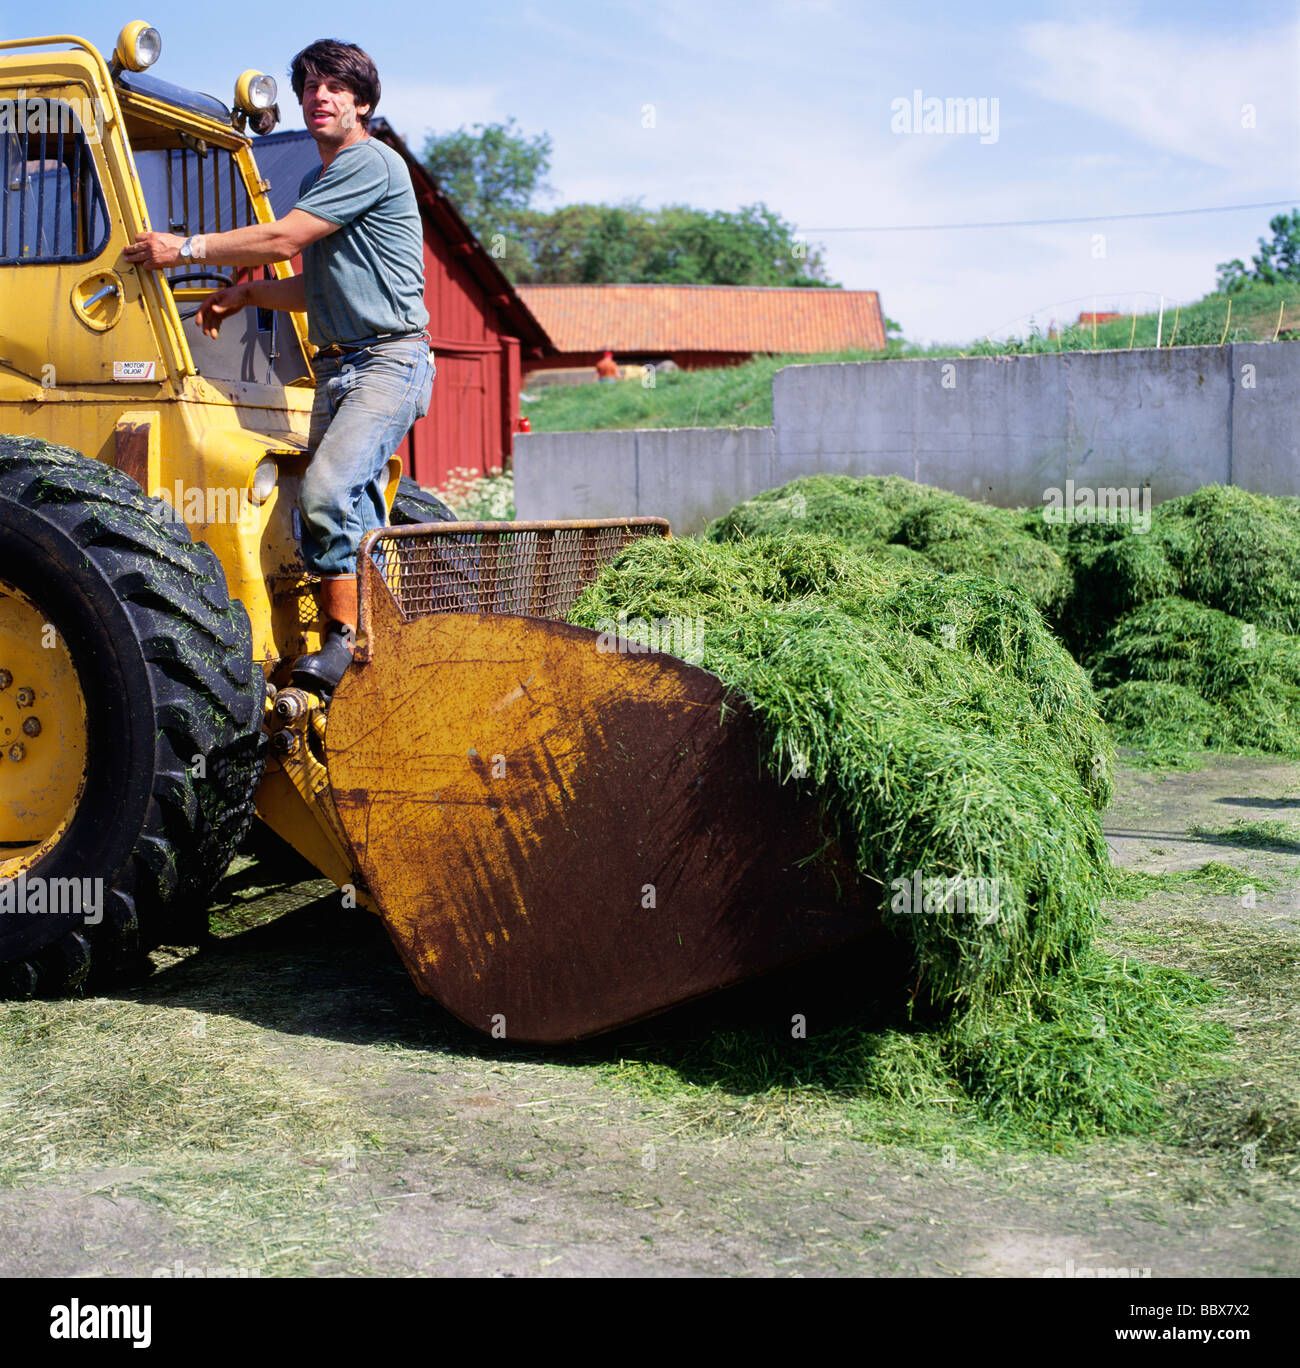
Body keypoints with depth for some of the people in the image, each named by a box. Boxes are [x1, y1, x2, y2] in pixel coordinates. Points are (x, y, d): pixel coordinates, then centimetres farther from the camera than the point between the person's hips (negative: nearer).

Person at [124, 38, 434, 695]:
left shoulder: (371, 163, -9)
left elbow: (281, 241, -14)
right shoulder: (317, 181, 22)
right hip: (335, 366, 10)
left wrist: (187, 248, -7)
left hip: (389, 360, -10)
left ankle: (345, 641, -17)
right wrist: (248, 294, 17)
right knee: (355, 517, 7)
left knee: (329, 492, -24)